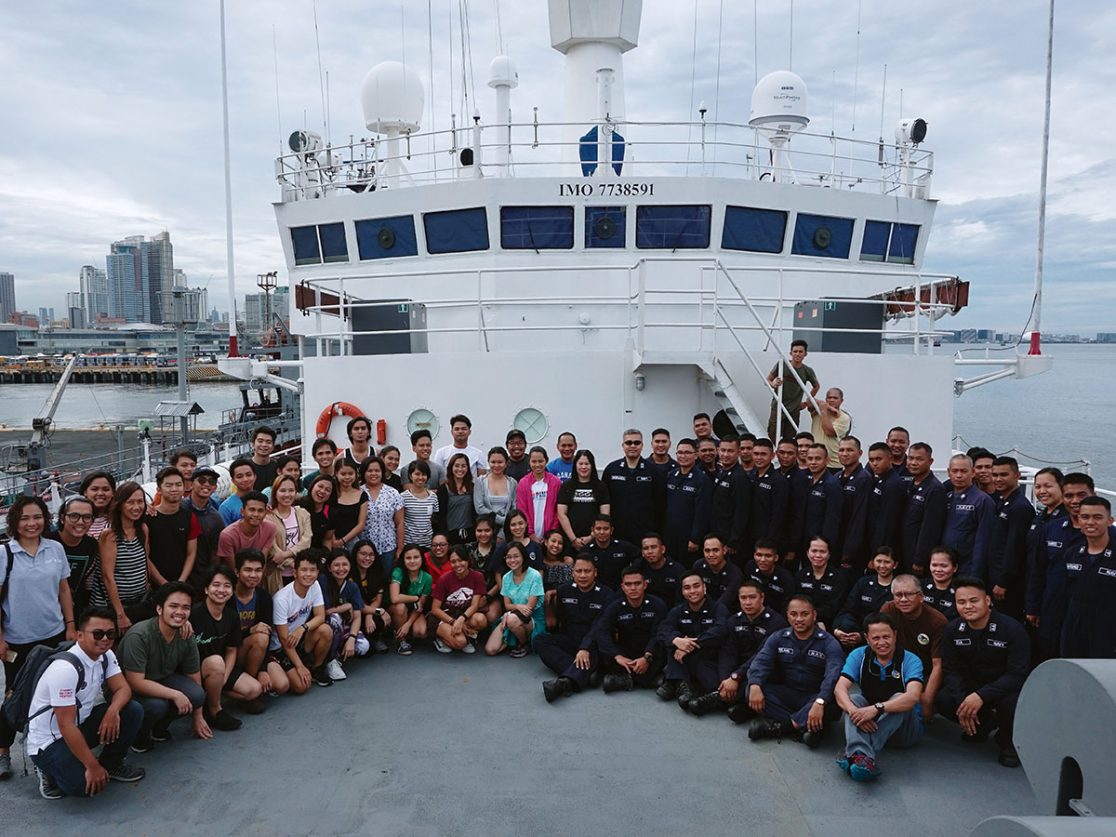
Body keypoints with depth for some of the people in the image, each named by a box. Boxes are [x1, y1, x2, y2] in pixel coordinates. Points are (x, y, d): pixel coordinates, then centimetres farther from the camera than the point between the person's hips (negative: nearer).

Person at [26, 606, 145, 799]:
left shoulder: (106, 655, -5)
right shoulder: (65, 668, -30)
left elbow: (123, 688, -4)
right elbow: (66, 725, -28)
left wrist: (113, 710, -29)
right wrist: (93, 766, -25)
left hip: (81, 722, 7)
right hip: (48, 741, -7)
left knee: (133, 711, -13)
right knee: (89, 784, -26)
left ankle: (112, 763, 8)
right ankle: (50, 769, 4)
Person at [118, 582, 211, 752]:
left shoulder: (186, 638, -10)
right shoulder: (138, 636, -29)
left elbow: (194, 679, 1)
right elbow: (135, 682, -30)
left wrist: (197, 717, 7)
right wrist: (175, 695, -30)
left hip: (161, 680, 6)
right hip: (128, 688, -6)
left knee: (196, 695, -21)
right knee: (156, 705, -35)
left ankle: (159, 727, 7)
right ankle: (137, 733, -1)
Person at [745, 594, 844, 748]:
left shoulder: (829, 643, -7)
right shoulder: (778, 638, 4)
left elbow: (833, 675, -23)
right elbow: (761, 661, -8)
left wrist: (820, 702, -41)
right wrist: (755, 685, -30)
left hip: (814, 698, -3)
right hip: (785, 694, 3)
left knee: (833, 702, -36)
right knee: (752, 690, -23)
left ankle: (781, 725, -28)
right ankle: (803, 727, -26)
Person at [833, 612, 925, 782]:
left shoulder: (910, 661, -11)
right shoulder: (859, 656, -4)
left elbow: (912, 697, -31)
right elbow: (840, 689, -17)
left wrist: (877, 708, -44)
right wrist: (855, 712, -38)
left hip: (904, 729, -2)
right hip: (868, 724, 2)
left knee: (899, 700, -31)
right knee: (854, 698, -25)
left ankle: (853, 755, -44)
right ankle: (864, 758, -50)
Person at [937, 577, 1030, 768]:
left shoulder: (1012, 629, -20)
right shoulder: (953, 630, -7)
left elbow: (1018, 675, -25)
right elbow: (951, 670, -6)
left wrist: (982, 696, -36)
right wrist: (962, 701, -25)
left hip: (1005, 688, -4)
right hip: (972, 685, 4)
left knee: (1012, 703, -37)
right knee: (943, 700, -22)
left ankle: (1008, 741, -1)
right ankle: (984, 723, 12)